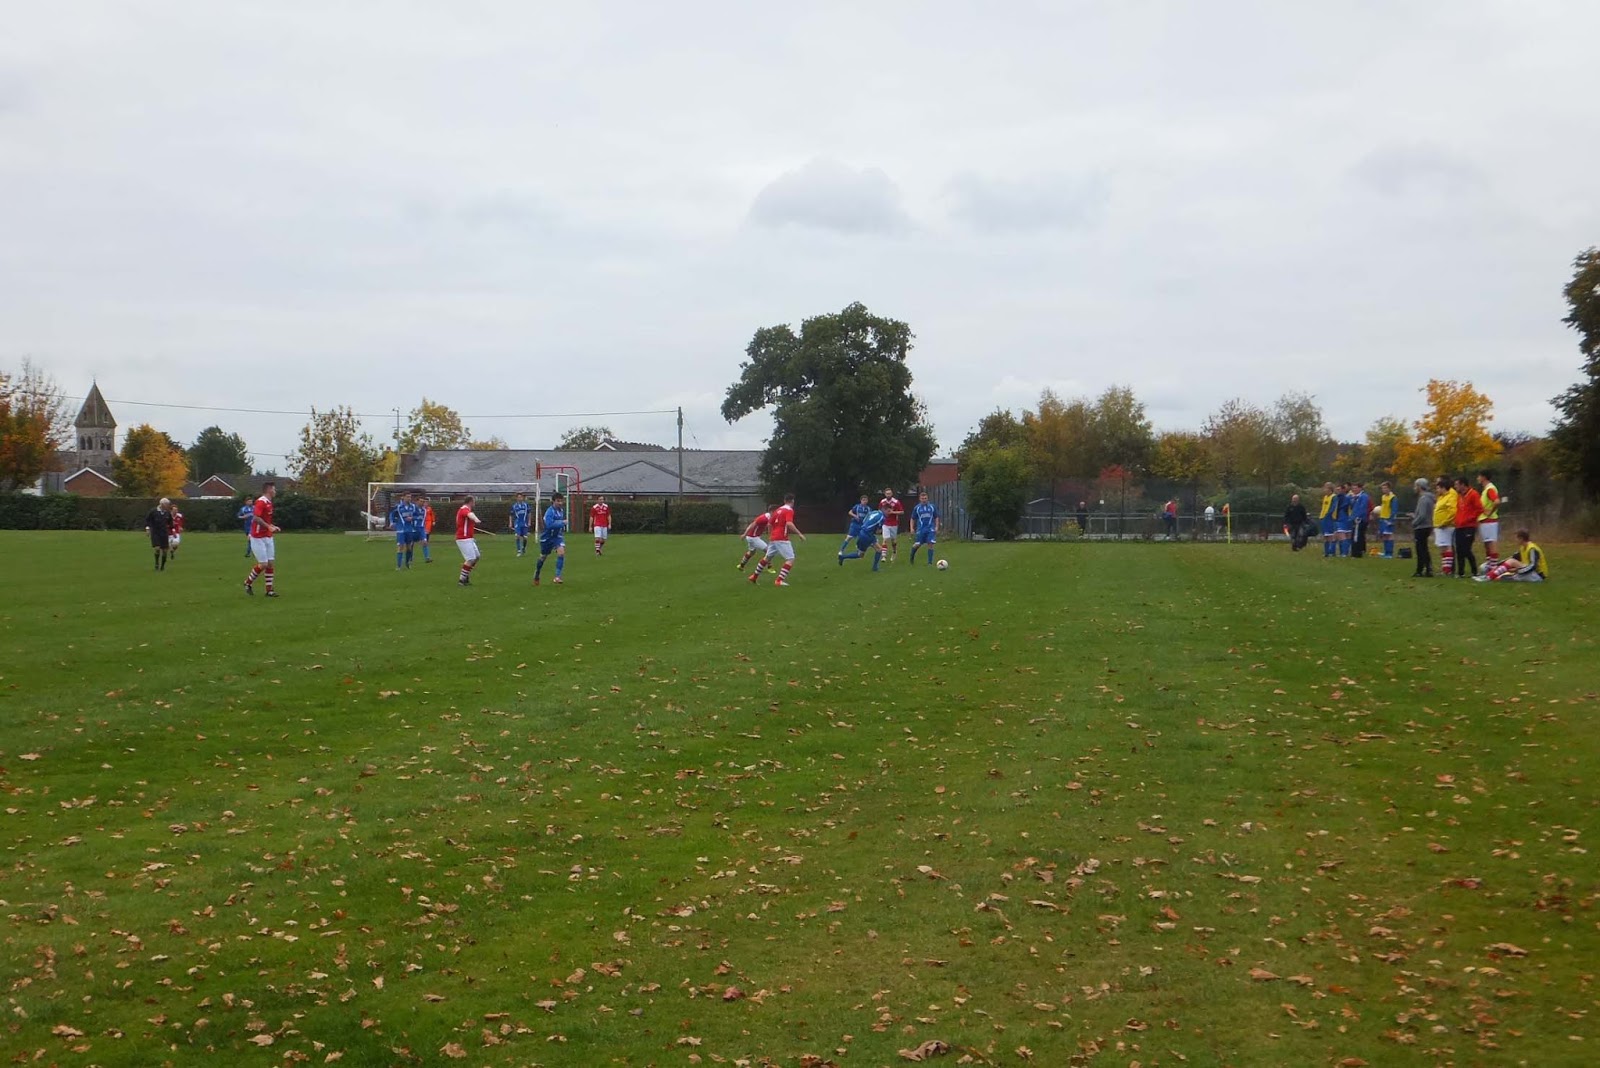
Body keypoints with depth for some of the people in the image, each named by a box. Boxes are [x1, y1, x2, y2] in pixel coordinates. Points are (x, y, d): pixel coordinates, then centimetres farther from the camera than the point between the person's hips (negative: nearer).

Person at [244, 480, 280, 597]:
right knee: (263, 564, -8)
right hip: (258, 538, -9)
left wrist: (273, 527, 13)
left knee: (270, 562, 4)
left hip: (267, 537, 9)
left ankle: (269, 590, 8)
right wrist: (269, 527, -29)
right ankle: (248, 583, 14)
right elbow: (256, 518, -27)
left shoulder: (268, 502, 13)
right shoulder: (261, 502, -16)